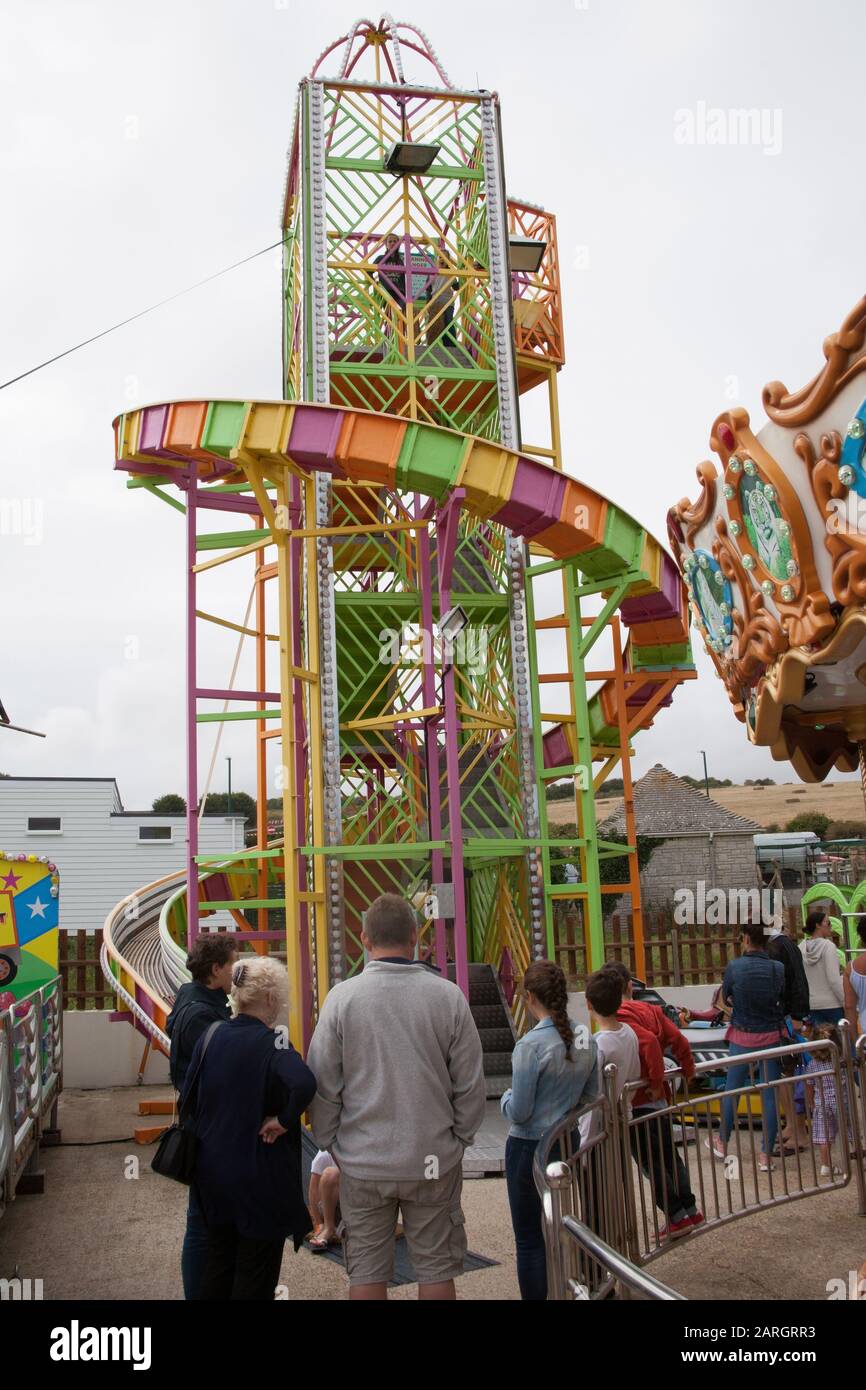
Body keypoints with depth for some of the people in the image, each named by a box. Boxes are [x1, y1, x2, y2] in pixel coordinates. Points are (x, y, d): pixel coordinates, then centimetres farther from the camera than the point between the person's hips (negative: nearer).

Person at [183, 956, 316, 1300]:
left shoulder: (210, 1036, -1)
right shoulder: (271, 1042, -20)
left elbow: (190, 1098, 7)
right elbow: (303, 1084, -37)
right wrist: (283, 1120, -22)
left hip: (212, 1170, 6)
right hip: (259, 1178, -6)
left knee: (219, 1262, 21)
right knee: (255, 1274, 8)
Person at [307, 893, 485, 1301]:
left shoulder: (342, 997, -8)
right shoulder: (448, 996, -8)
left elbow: (323, 1085, -3)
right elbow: (470, 1084, -2)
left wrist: (331, 1143, 10)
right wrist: (459, 1137, 11)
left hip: (362, 1161, 0)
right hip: (434, 1160, 0)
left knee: (365, 1271, 13)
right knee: (436, 1268, 13)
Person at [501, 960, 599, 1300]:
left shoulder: (530, 1045, -21)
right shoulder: (587, 1040, -2)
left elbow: (519, 1112, -18)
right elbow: (590, 1097, 9)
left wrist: (506, 1097, 2)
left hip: (530, 1148, -6)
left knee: (530, 1240, 7)